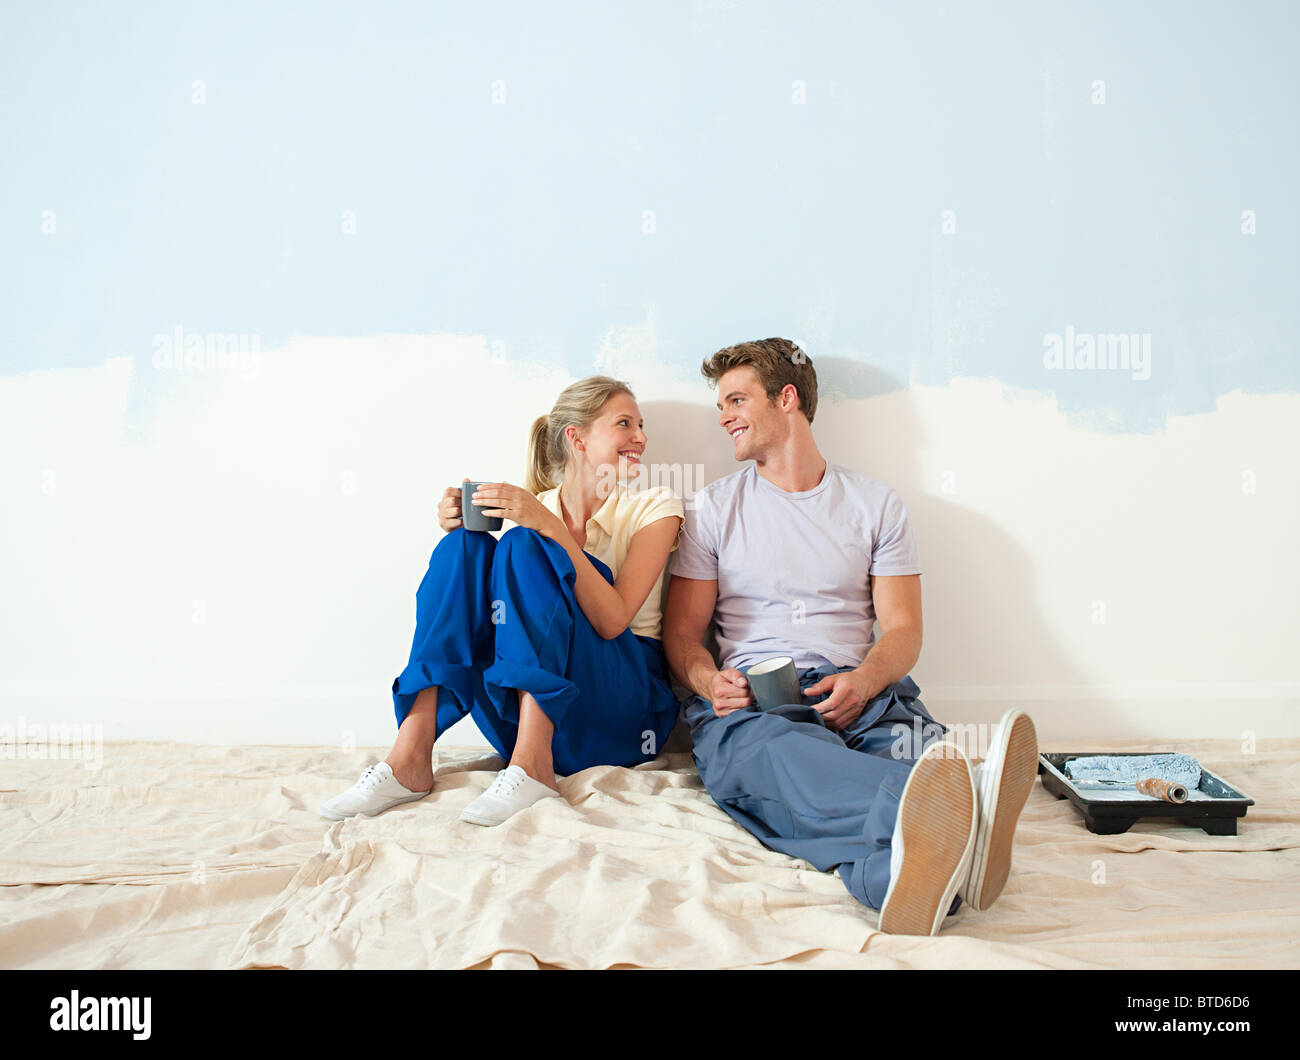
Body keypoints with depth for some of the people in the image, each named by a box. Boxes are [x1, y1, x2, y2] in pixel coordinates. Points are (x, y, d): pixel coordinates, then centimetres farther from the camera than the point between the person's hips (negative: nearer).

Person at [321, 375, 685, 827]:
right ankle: (410, 757, -24)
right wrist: (462, 531, -13)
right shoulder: (533, 509, 9)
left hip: (625, 713, -3)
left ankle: (533, 766, -29)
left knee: (525, 547, -21)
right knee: (463, 548, -15)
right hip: (523, 716, 3)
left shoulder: (654, 507, 1)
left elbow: (612, 620, -14)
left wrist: (549, 525, -23)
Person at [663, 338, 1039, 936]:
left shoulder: (877, 505, 18)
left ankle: (898, 873, -70)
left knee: (911, 740, -36)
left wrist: (862, 683, -13)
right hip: (750, 702, -2)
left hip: (860, 696, 2)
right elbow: (681, 633, 13)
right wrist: (709, 681, -11)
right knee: (776, 752, -40)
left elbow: (903, 630, 11)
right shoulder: (714, 508, 18)